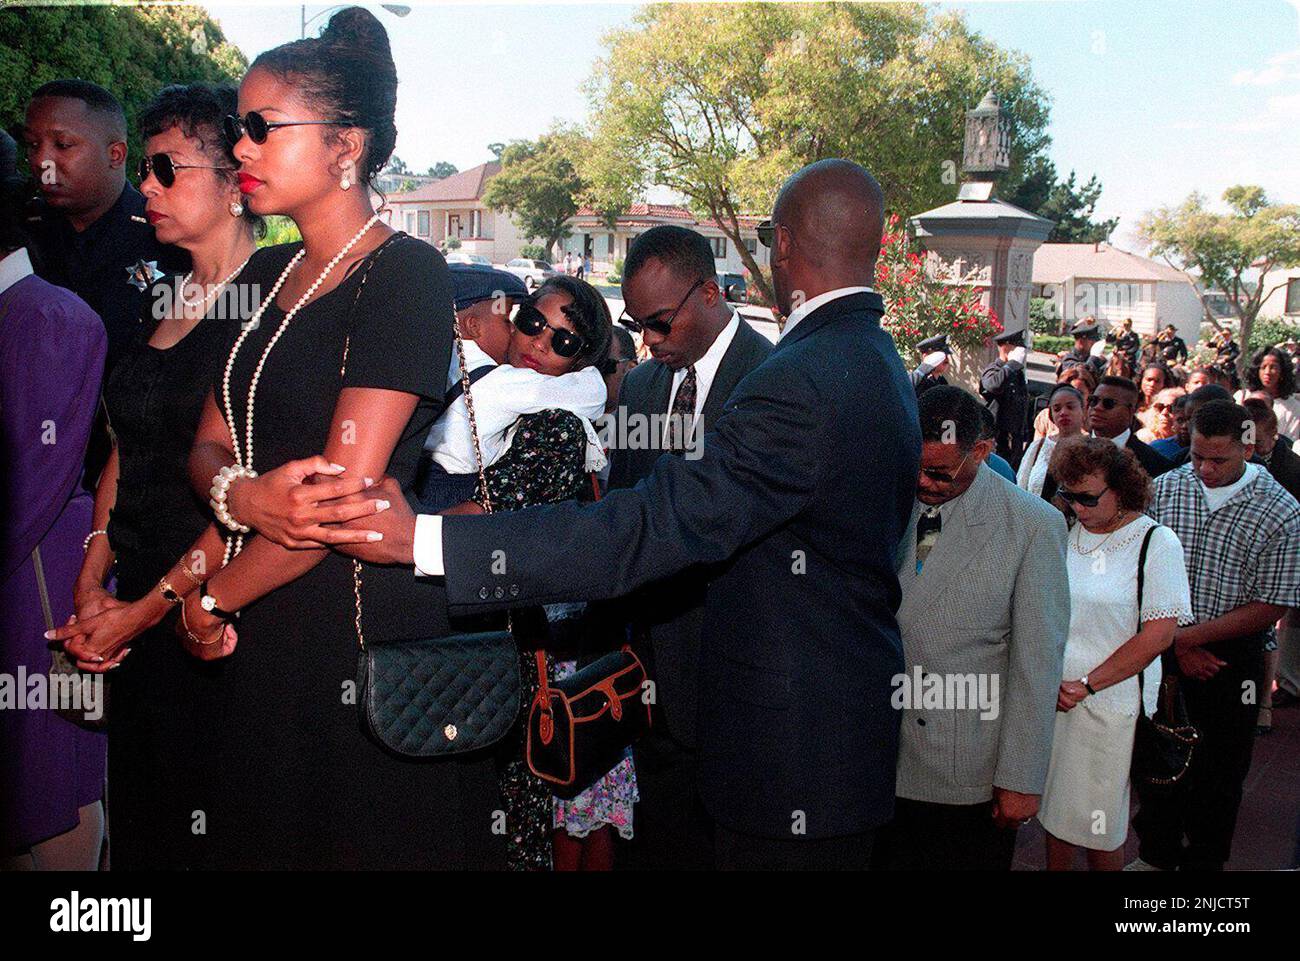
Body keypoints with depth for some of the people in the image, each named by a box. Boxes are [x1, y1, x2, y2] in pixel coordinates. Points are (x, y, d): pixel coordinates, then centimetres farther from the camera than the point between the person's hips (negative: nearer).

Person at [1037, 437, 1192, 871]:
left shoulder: (1156, 543, -7)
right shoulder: (1065, 532, 5)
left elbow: (1158, 635, -12)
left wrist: (1086, 686, -13)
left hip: (1110, 702, -4)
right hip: (1052, 695, 4)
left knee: (1100, 820, 5)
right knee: (1056, 806, 13)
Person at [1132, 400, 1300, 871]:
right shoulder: (1164, 488, -5)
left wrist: (1189, 636, -16)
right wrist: (1172, 643, -8)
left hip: (1231, 656, -2)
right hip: (1163, 649, 3)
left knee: (1220, 770, 11)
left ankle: (1204, 859, 31)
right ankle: (1157, 851, 36)